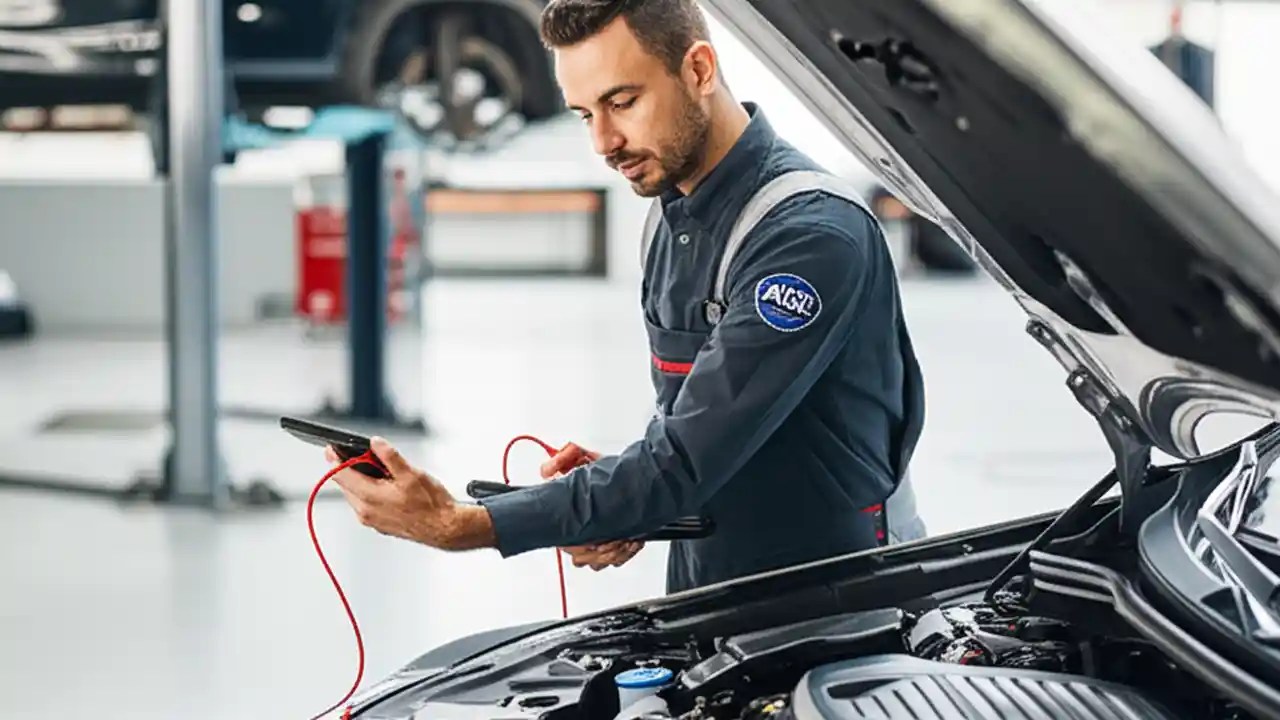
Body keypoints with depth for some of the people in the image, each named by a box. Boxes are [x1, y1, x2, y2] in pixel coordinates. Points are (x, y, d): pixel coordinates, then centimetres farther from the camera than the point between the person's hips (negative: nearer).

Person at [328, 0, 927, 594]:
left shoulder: (810, 232, -17)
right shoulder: (669, 219, 11)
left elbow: (689, 458, -21)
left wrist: (462, 527, -24)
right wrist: (621, 492, -1)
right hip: (709, 597, 7)